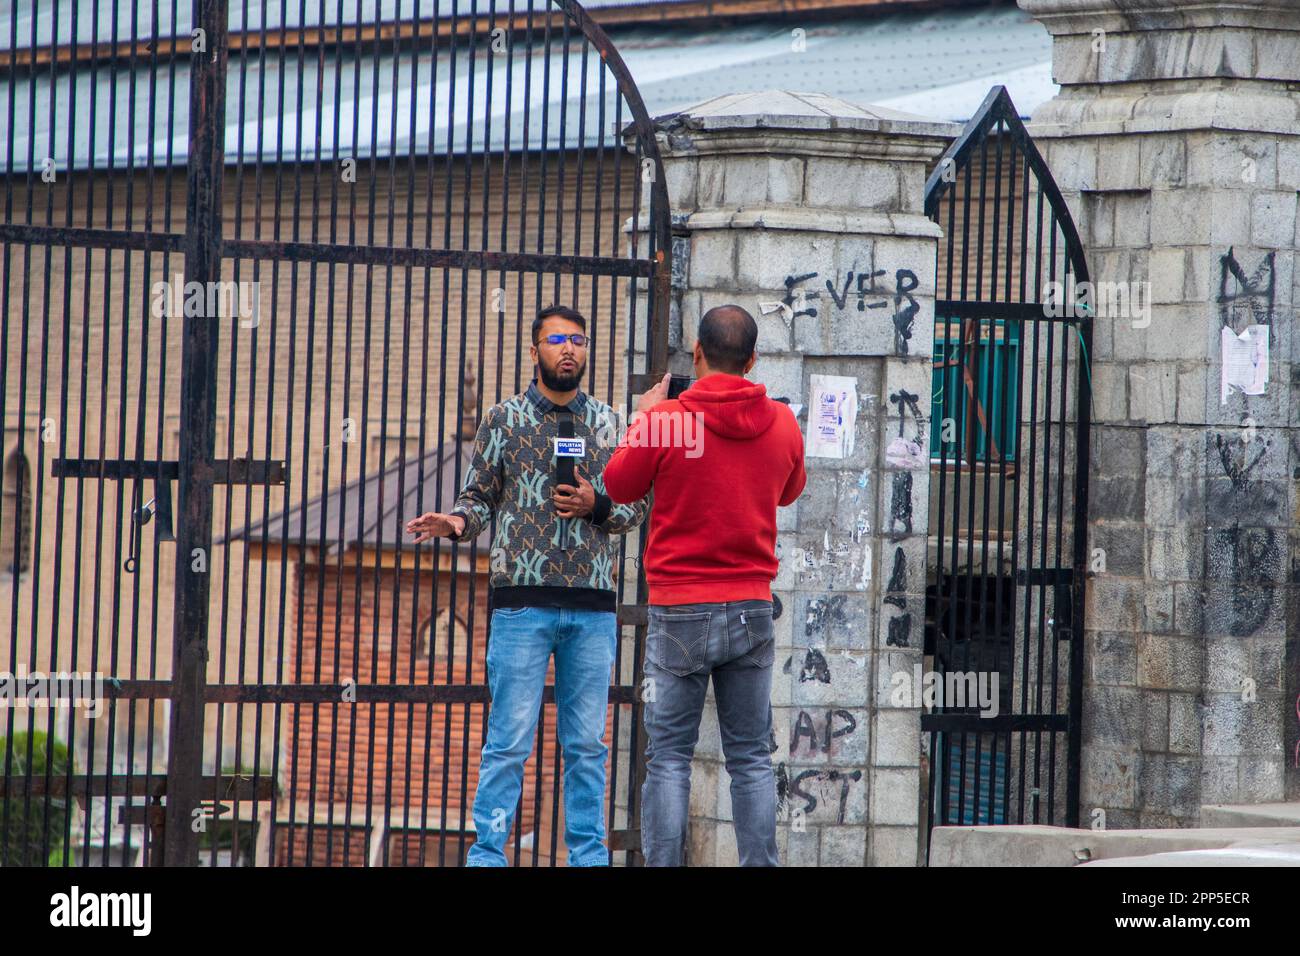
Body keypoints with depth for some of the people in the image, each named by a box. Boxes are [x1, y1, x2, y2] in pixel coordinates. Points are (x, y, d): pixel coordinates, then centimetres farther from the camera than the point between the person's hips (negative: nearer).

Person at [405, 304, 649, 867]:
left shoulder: (608, 424, 11)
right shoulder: (504, 420, 5)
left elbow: (637, 506, 13)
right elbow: (479, 497, 5)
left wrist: (597, 506, -6)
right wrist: (457, 522, -16)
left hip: (593, 608, 3)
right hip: (523, 602, -2)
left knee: (587, 745, 6)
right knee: (509, 742, -5)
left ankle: (589, 855, 11)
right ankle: (488, 855, -2)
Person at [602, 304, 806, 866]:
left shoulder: (663, 420, -12)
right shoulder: (782, 425, 0)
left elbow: (618, 488, 4)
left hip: (680, 613, -3)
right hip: (752, 609, 3)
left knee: (669, 757, 0)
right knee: (751, 757, 8)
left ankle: (662, 866, -5)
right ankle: (759, 867, 4)